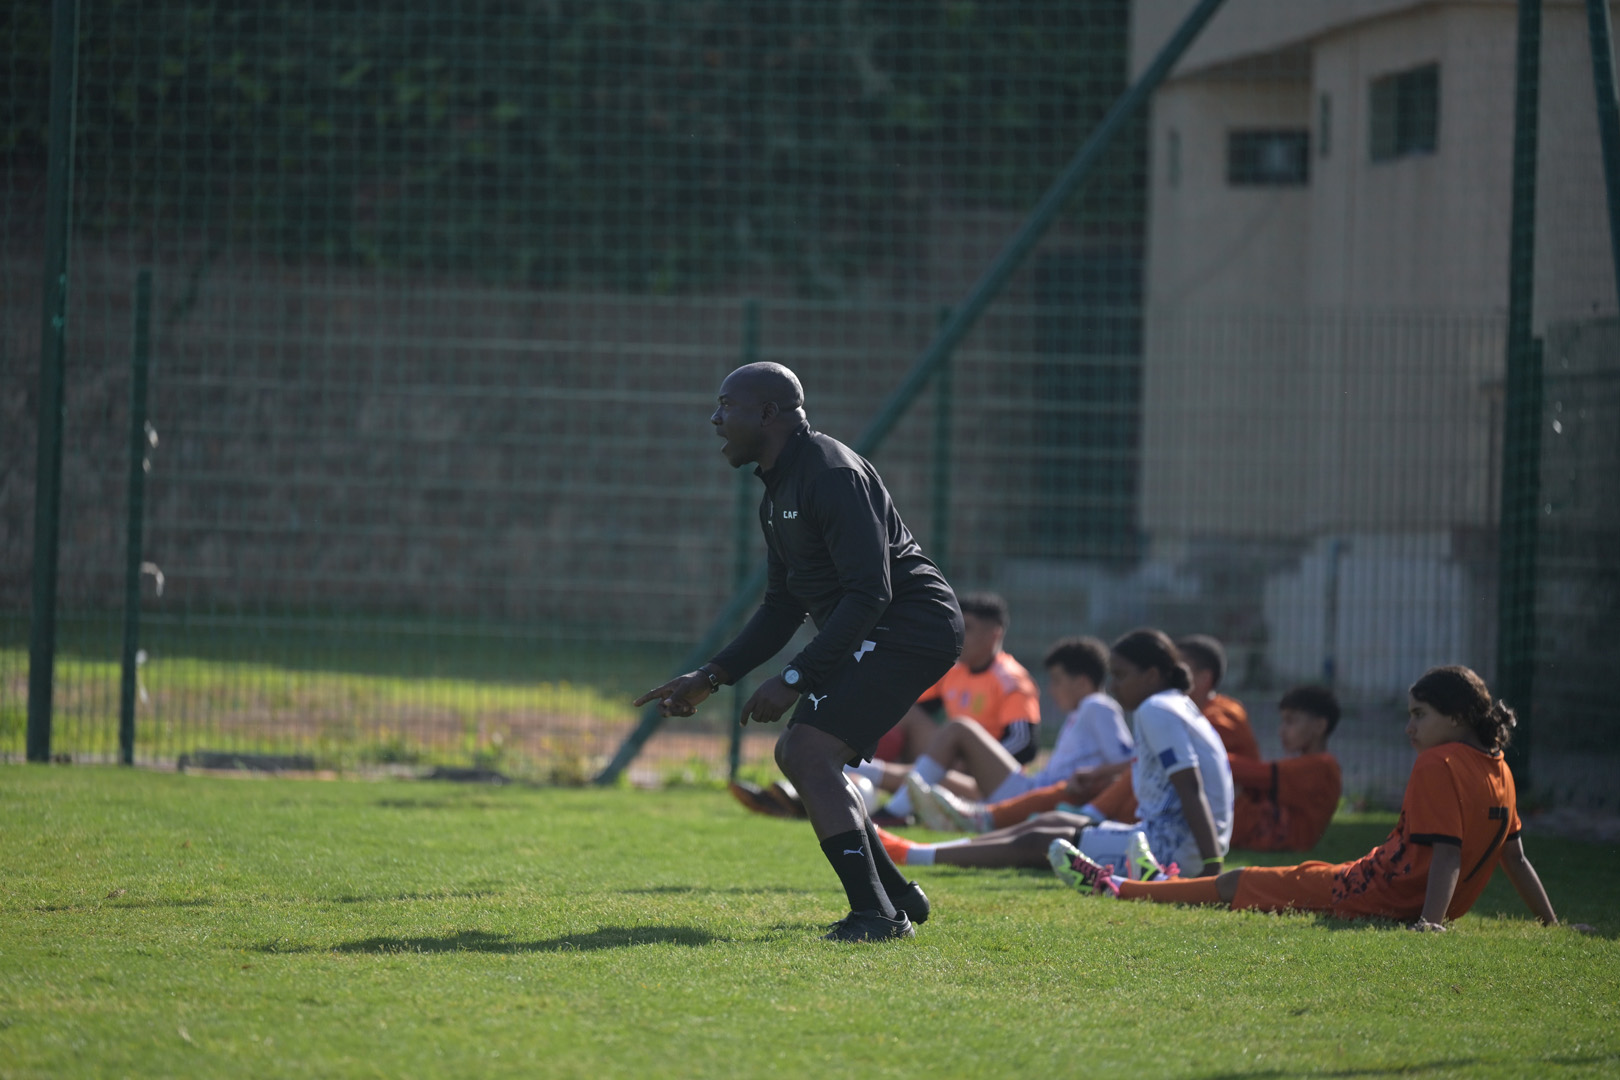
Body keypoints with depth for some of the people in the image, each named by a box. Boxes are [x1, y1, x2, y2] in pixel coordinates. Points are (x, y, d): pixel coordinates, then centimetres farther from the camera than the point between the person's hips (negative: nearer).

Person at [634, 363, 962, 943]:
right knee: (795, 754, 18)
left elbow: (869, 593, -26)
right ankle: (897, 896, 24)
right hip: (873, 636, 11)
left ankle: (876, 914, -24)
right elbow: (783, 607, 19)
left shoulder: (832, 475, -19)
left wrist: (795, 679, -28)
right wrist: (709, 677, 9)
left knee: (812, 753, -20)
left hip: (910, 628, -11)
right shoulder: (779, 489, 15)